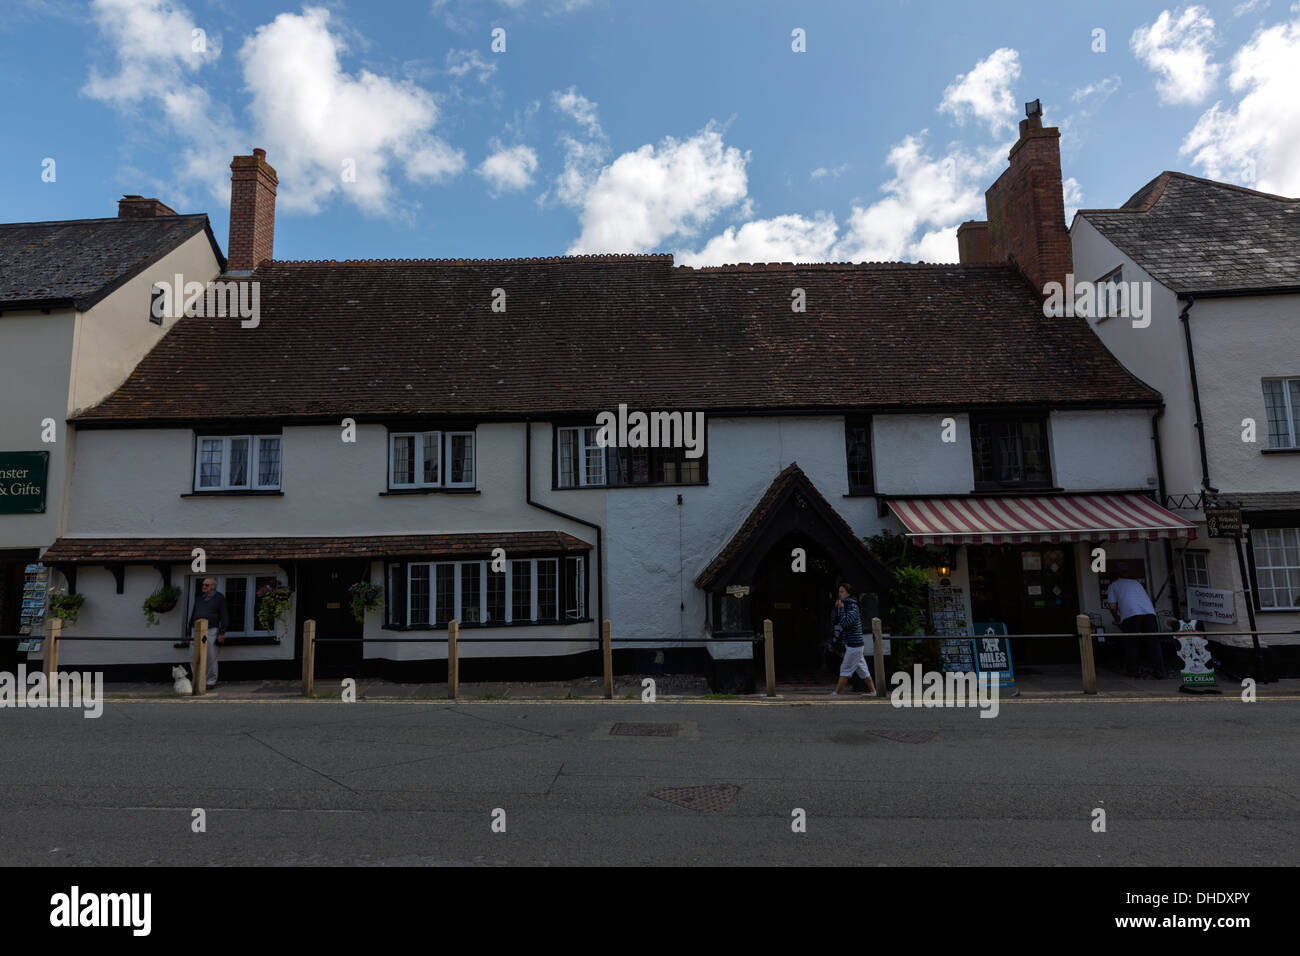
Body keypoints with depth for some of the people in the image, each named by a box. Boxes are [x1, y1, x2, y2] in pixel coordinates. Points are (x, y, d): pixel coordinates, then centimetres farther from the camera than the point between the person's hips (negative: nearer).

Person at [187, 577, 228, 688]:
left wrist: (222, 633, -9)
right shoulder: (199, 598, 20)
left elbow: (224, 617, -2)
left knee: (211, 657, -5)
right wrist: (190, 631, 17)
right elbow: (193, 615, 24)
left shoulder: (220, 598, 4)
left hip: (211, 630, -5)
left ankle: (211, 681, 1)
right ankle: (197, 680, 9)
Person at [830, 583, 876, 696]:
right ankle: (873, 691, 20)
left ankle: (836, 693, -4)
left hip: (854, 644, -9)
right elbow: (833, 622, 12)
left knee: (845, 669, -6)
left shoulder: (853, 608, -14)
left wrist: (841, 608, -18)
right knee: (862, 669, 13)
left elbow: (844, 623, -27)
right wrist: (836, 608, 1)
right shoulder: (844, 607, 14)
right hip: (851, 644, 9)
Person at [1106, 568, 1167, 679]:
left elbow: (1112, 606, 10)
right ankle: (1160, 671, 1)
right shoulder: (1136, 582, 35)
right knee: (1153, 642, 5)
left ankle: (1133, 671, 9)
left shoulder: (1113, 586, 20)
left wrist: (1117, 618, 27)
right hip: (1149, 611, 4)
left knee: (1131, 644, 6)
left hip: (1130, 614, -4)